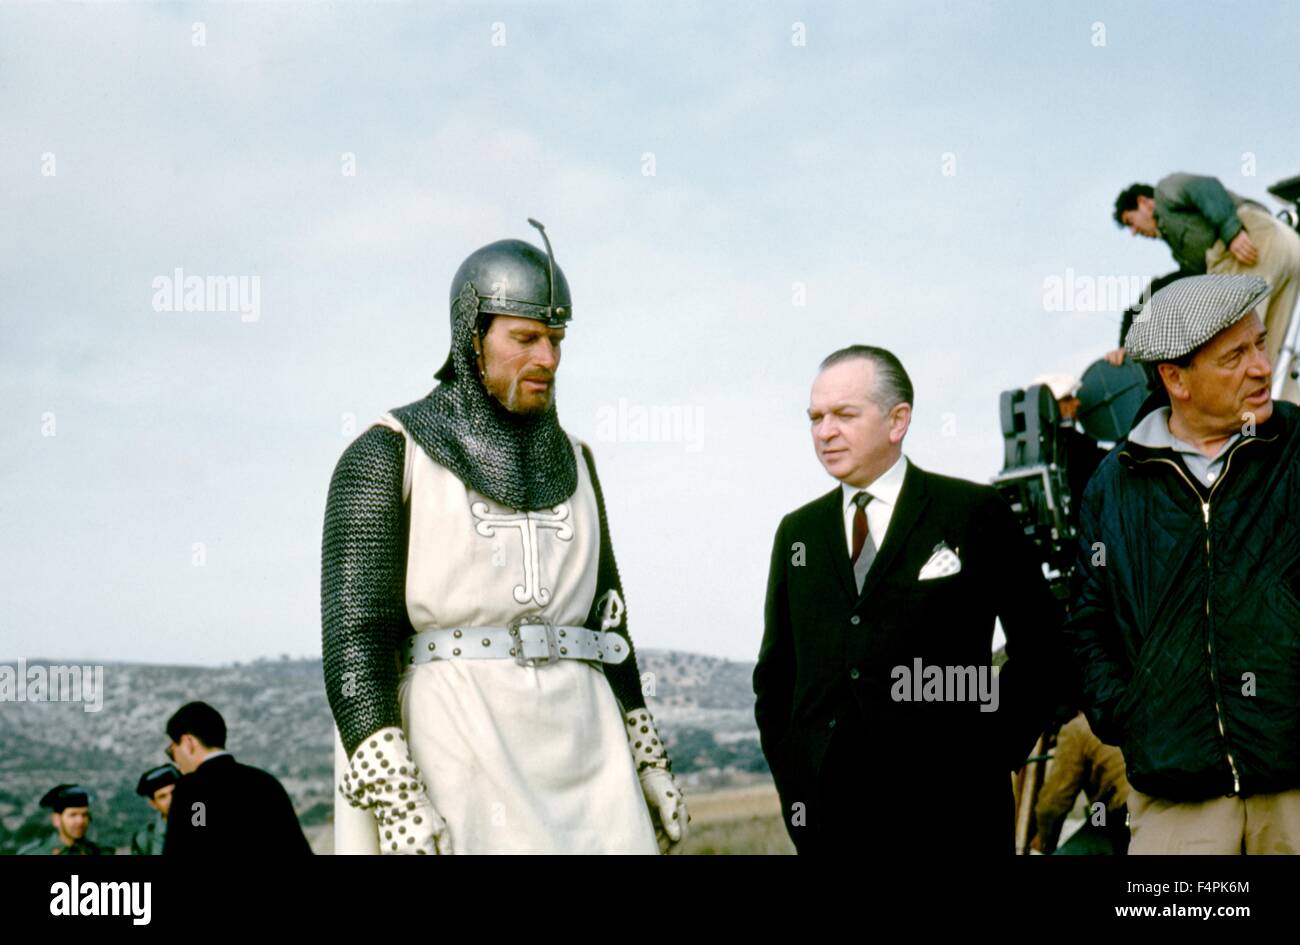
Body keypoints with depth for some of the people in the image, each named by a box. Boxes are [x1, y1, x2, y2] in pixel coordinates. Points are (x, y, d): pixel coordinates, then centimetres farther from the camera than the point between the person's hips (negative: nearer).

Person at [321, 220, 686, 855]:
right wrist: (393, 800, -20)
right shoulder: (385, 458, -2)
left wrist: (648, 761, 16)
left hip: (575, 763, 5)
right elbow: (354, 637, -10)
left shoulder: (569, 465, 16)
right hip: (448, 768, -5)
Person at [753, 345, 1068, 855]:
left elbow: (1040, 645, 3)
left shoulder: (975, 513, 2)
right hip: (828, 809, 4)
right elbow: (775, 671, 20)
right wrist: (789, 772, 9)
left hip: (948, 812, -3)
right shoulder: (798, 531, 14)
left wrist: (996, 751, -3)